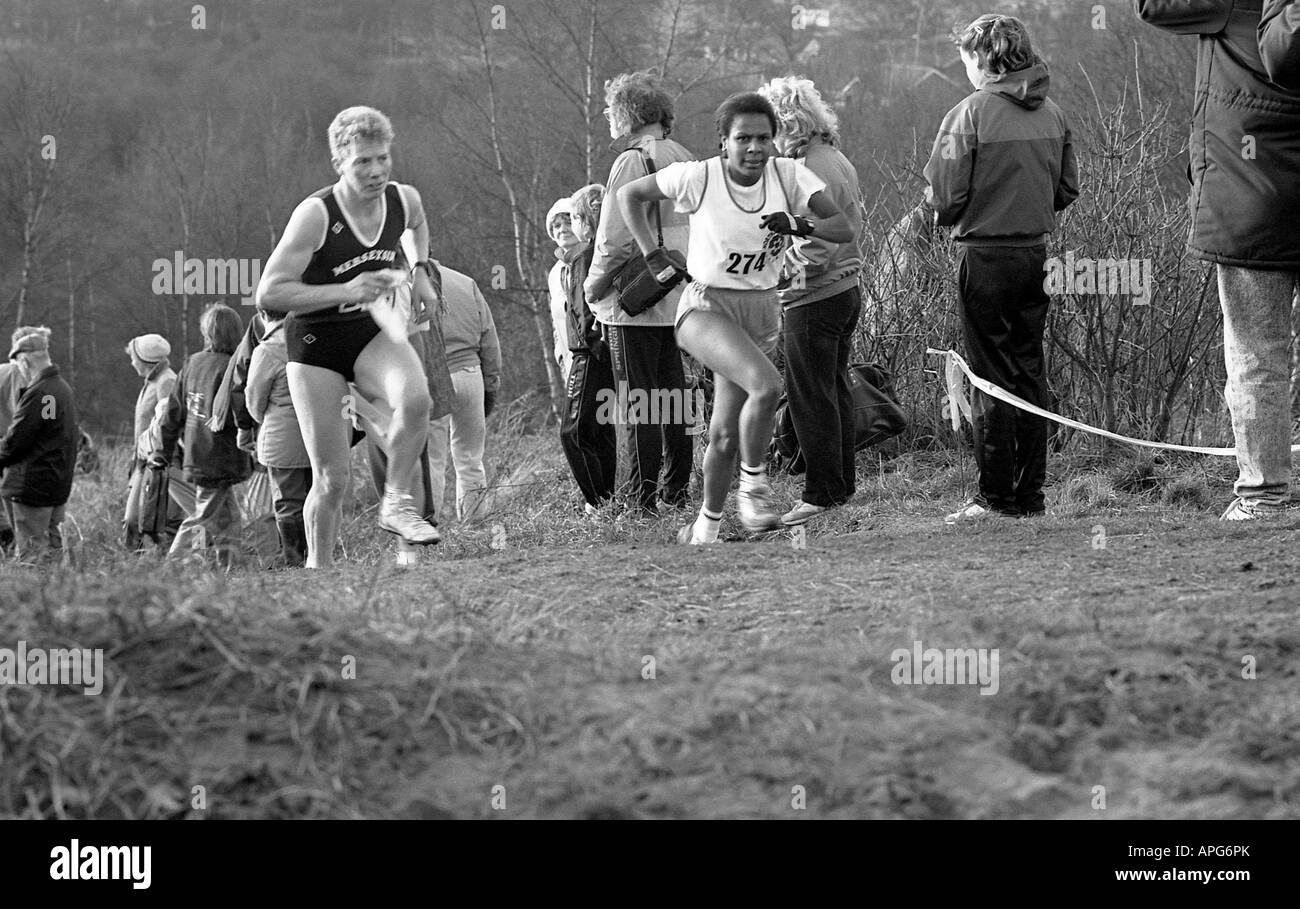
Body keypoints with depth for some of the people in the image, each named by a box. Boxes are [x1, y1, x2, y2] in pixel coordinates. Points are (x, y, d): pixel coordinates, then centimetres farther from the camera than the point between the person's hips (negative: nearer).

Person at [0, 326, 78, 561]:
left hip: (32, 487, -9)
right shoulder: (62, 388, 11)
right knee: (52, 549, 14)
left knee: (30, 555, -4)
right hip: (58, 487, 9)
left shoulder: (38, 394, -19)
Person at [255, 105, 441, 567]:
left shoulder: (403, 199, -4)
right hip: (316, 342, -4)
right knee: (332, 477, -6)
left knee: (415, 399, -31)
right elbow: (268, 293, -23)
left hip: (374, 333, 4)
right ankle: (318, 568, 14)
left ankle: (396, 503, -13)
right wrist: (345, 292, -29)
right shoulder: (316, 214, -21)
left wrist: (420, 271, 10)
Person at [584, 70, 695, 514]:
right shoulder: (685, 159, 11)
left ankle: (641, 497, -4)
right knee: (673, 397, 13)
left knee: (637, 401, -4)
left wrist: (594, 288, -3)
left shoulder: (633, 161, -13)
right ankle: (676, 490, 17)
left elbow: (616, 239, -16)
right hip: (679, 301, 8)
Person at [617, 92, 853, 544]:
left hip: (761, 311, 4)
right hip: (705, 306, -4)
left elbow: (843, 229, -10)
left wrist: (799, 224, -27)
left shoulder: (788, 176, -7)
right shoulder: (699, 177, -14)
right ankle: (753, 486, -12)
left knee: (725, 435, 6)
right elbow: (629, 194, 0)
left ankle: (706, 525, 26)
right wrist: (652, 255, -4)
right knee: (765, 385, -30)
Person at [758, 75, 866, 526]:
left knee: (810, 396, -4)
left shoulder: (810, 172, -20)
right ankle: (842, 484, 25)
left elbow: (813, 248, -25)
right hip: (846, 289, 10)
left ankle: (822, 493, -2)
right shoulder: (838, 160, 12)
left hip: (815, 298, -10)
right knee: (834, 389, 17)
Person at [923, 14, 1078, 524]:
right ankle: (1031, 493, 14)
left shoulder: (969, 115, -12)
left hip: (985, 255, -5)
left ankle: (997, 496, 0)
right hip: (1037, 252, 5)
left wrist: (943, 212, 9)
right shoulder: (1050, 114, 5)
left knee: (993, 378, -1)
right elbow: (1068, 189, 10)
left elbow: (943, 198, -13)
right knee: (1030, 372, 11)